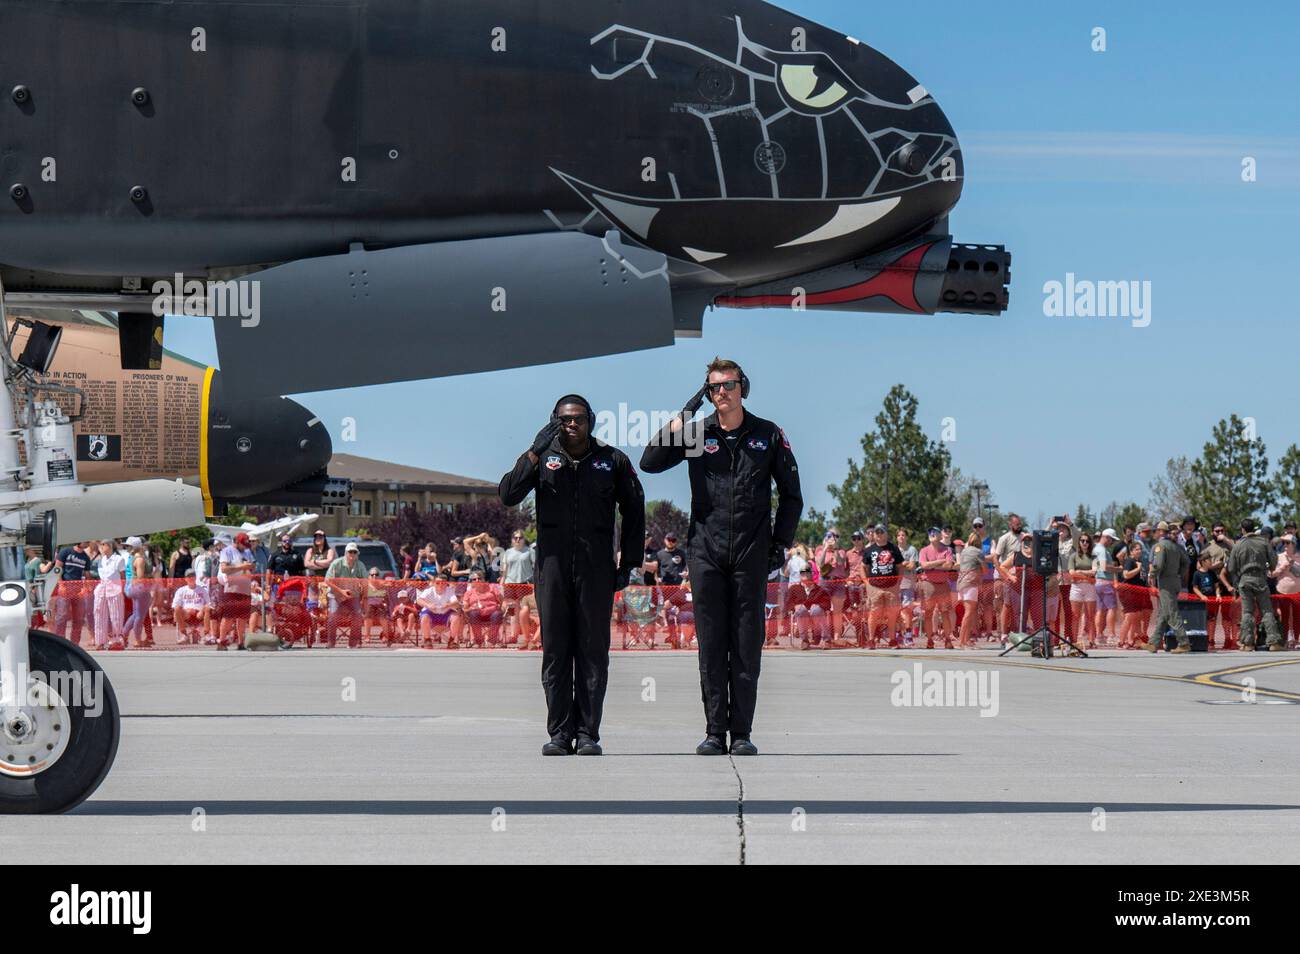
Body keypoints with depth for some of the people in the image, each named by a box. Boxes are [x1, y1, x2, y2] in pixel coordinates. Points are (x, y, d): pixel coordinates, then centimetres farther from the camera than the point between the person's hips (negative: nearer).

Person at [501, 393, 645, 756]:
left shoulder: (612, 461, 8)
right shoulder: (543, 458, 7)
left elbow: (634, 511, 13)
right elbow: (508, 495, -5)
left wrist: (629, 562, 7)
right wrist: (534, 453, -12)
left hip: (596, 568, 0)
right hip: (552, 564, 0)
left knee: (593, 651, -1)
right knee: (555, 651, 1)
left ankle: (588, 733, 2)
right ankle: (559, 733, 4)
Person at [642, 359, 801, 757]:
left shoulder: (768, 435, 7)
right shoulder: (697, 434, 6)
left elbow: (791, 494, 13)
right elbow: (650, 462, -6)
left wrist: (781, 541, 4)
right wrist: (684, 415, -8)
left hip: (752, 556, 0)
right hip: (706, 553, 1)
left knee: (747, 648, -1)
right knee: (711, 648, 1)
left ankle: (741, 733, 2)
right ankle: (714, 732, 4)